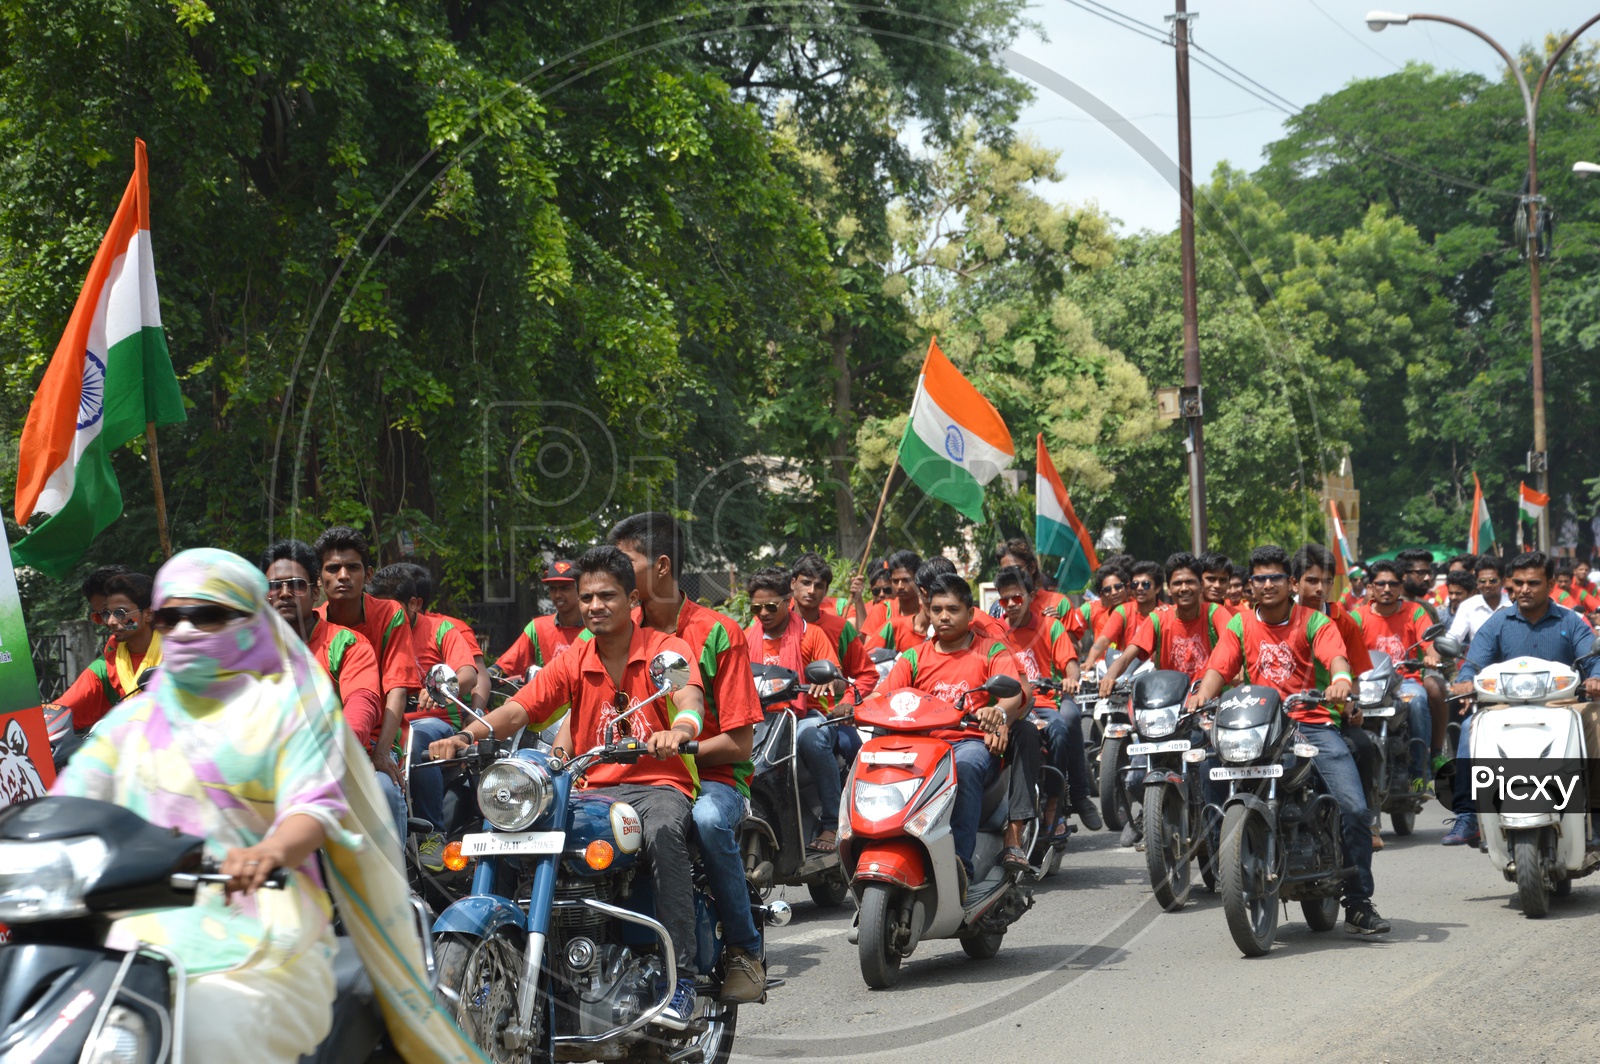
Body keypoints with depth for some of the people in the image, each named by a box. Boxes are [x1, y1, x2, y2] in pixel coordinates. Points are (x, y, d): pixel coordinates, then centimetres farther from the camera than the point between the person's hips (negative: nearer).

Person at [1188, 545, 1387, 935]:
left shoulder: (1314, 622, 6)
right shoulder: (1239, 625, 13)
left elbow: (1335, 655, -13)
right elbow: (1219, 668, 1)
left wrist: (1341, 679, -37)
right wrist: (1202, 695, -22)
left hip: (1315, 723, -1)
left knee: (1354, 808, -15)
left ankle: (1359, 904, -5)